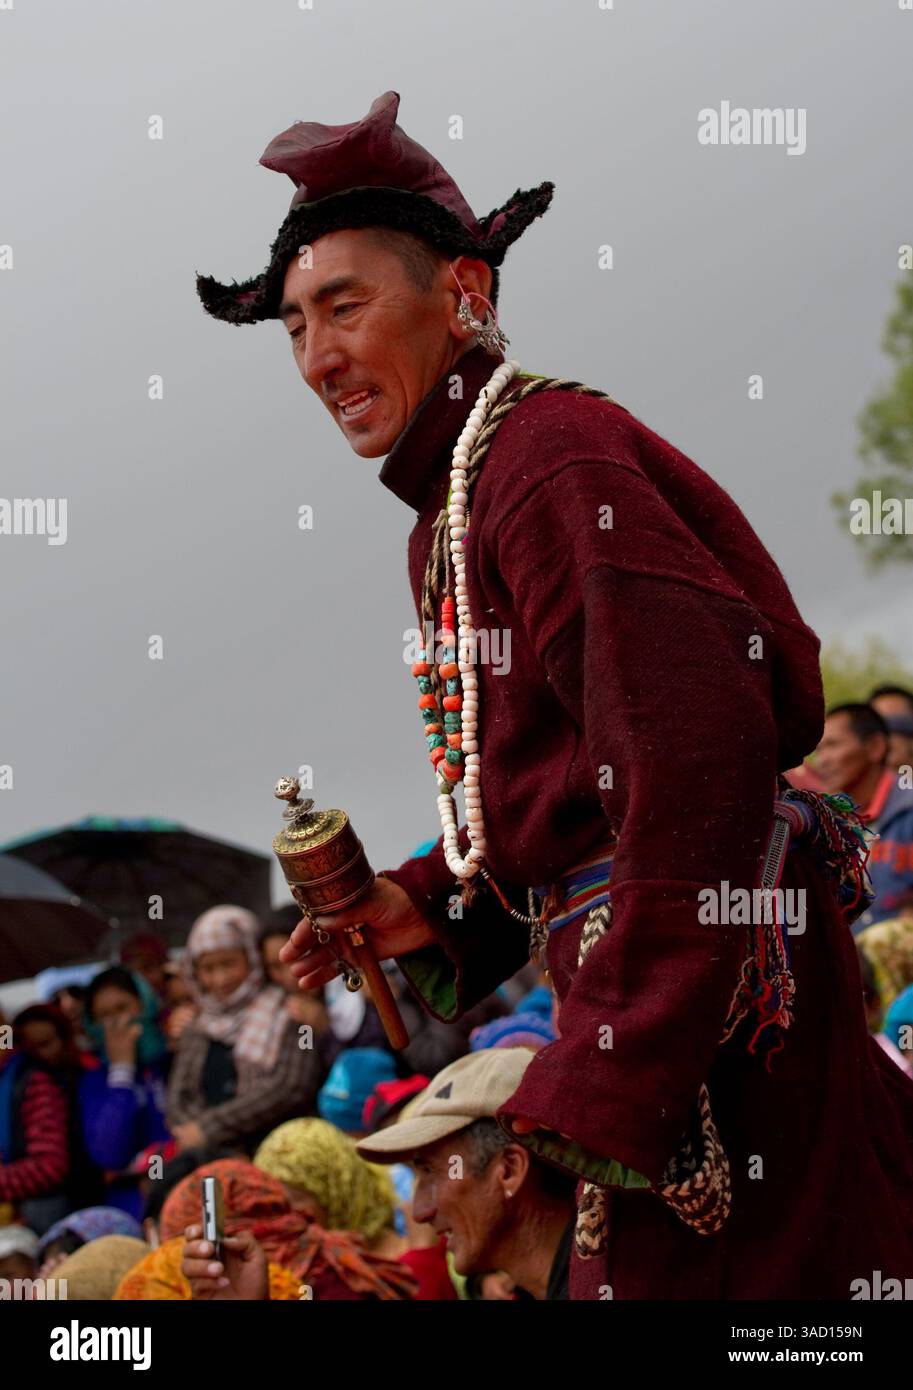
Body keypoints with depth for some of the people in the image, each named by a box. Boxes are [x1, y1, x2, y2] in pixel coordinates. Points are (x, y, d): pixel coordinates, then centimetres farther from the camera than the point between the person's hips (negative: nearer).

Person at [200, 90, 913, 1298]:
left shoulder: (551, 456, -15)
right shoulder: (453, 506, 18)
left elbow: (698, 757, -25)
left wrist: (603, 1083, -24)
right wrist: (431, 907, 8)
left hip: (708, 1004, -10)